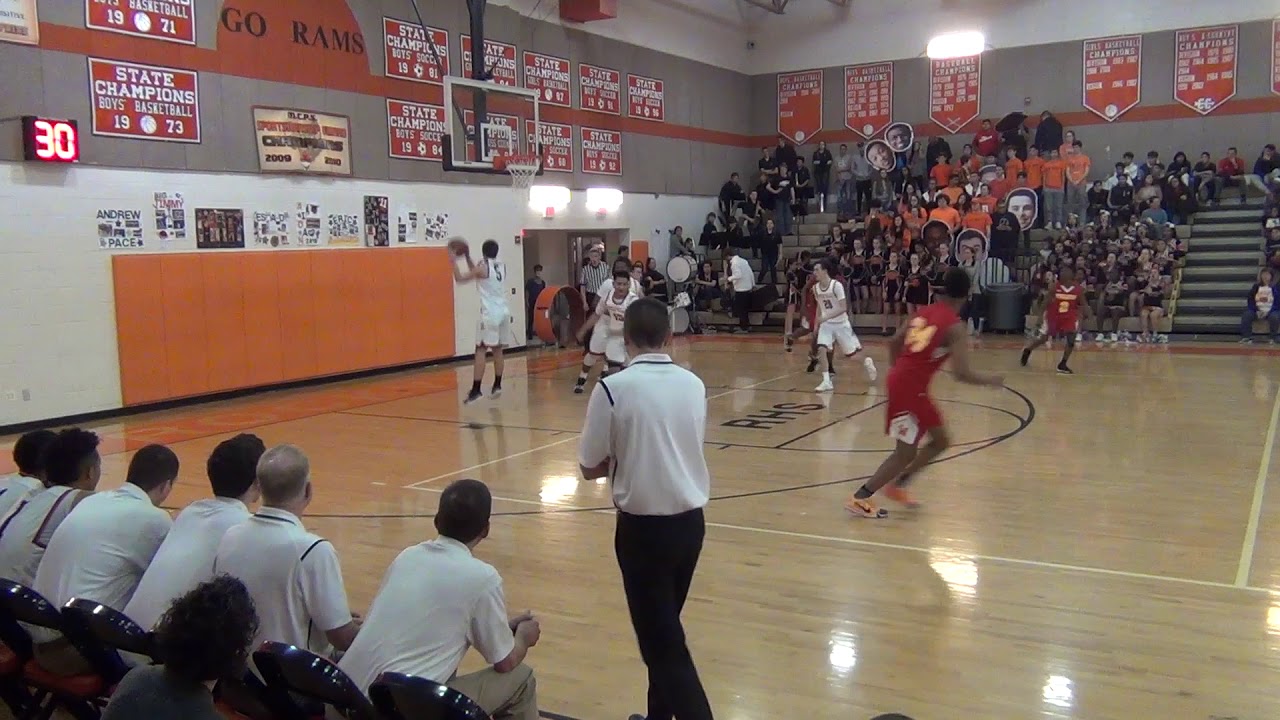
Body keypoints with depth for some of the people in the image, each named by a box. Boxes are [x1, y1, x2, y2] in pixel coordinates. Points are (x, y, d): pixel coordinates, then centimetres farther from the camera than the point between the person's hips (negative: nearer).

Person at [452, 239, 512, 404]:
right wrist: (467, 258, 28)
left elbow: (460, 278, -3)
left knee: (480, 351, -7)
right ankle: (497, 386, 20)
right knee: (497, 350, 15)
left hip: (490, 314, -7)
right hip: (504, 312, 7)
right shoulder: (502, 267, 13)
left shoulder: (482, 266, -8)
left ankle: (476, 390, -12)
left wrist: (453, 262, 9)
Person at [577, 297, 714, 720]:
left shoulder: (613, 388, -14)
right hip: (690, 520, 6)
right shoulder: (694, 384, 1)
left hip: (643, 526, -6)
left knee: (663, 641, 3)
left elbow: (590, 468, -7)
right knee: (665, 628, 22)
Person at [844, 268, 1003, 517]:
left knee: (941, 440, 20)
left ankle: (898, 485, 28)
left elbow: (894, 343, 15)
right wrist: (991, 381, -3)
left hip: (900, 380, 9)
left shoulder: (923, 313, 11)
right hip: (911, 389, -9)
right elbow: (961, 373, -19)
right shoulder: (955, 327, -12)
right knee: (905, 453, 3)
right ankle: (859, 498, 5)